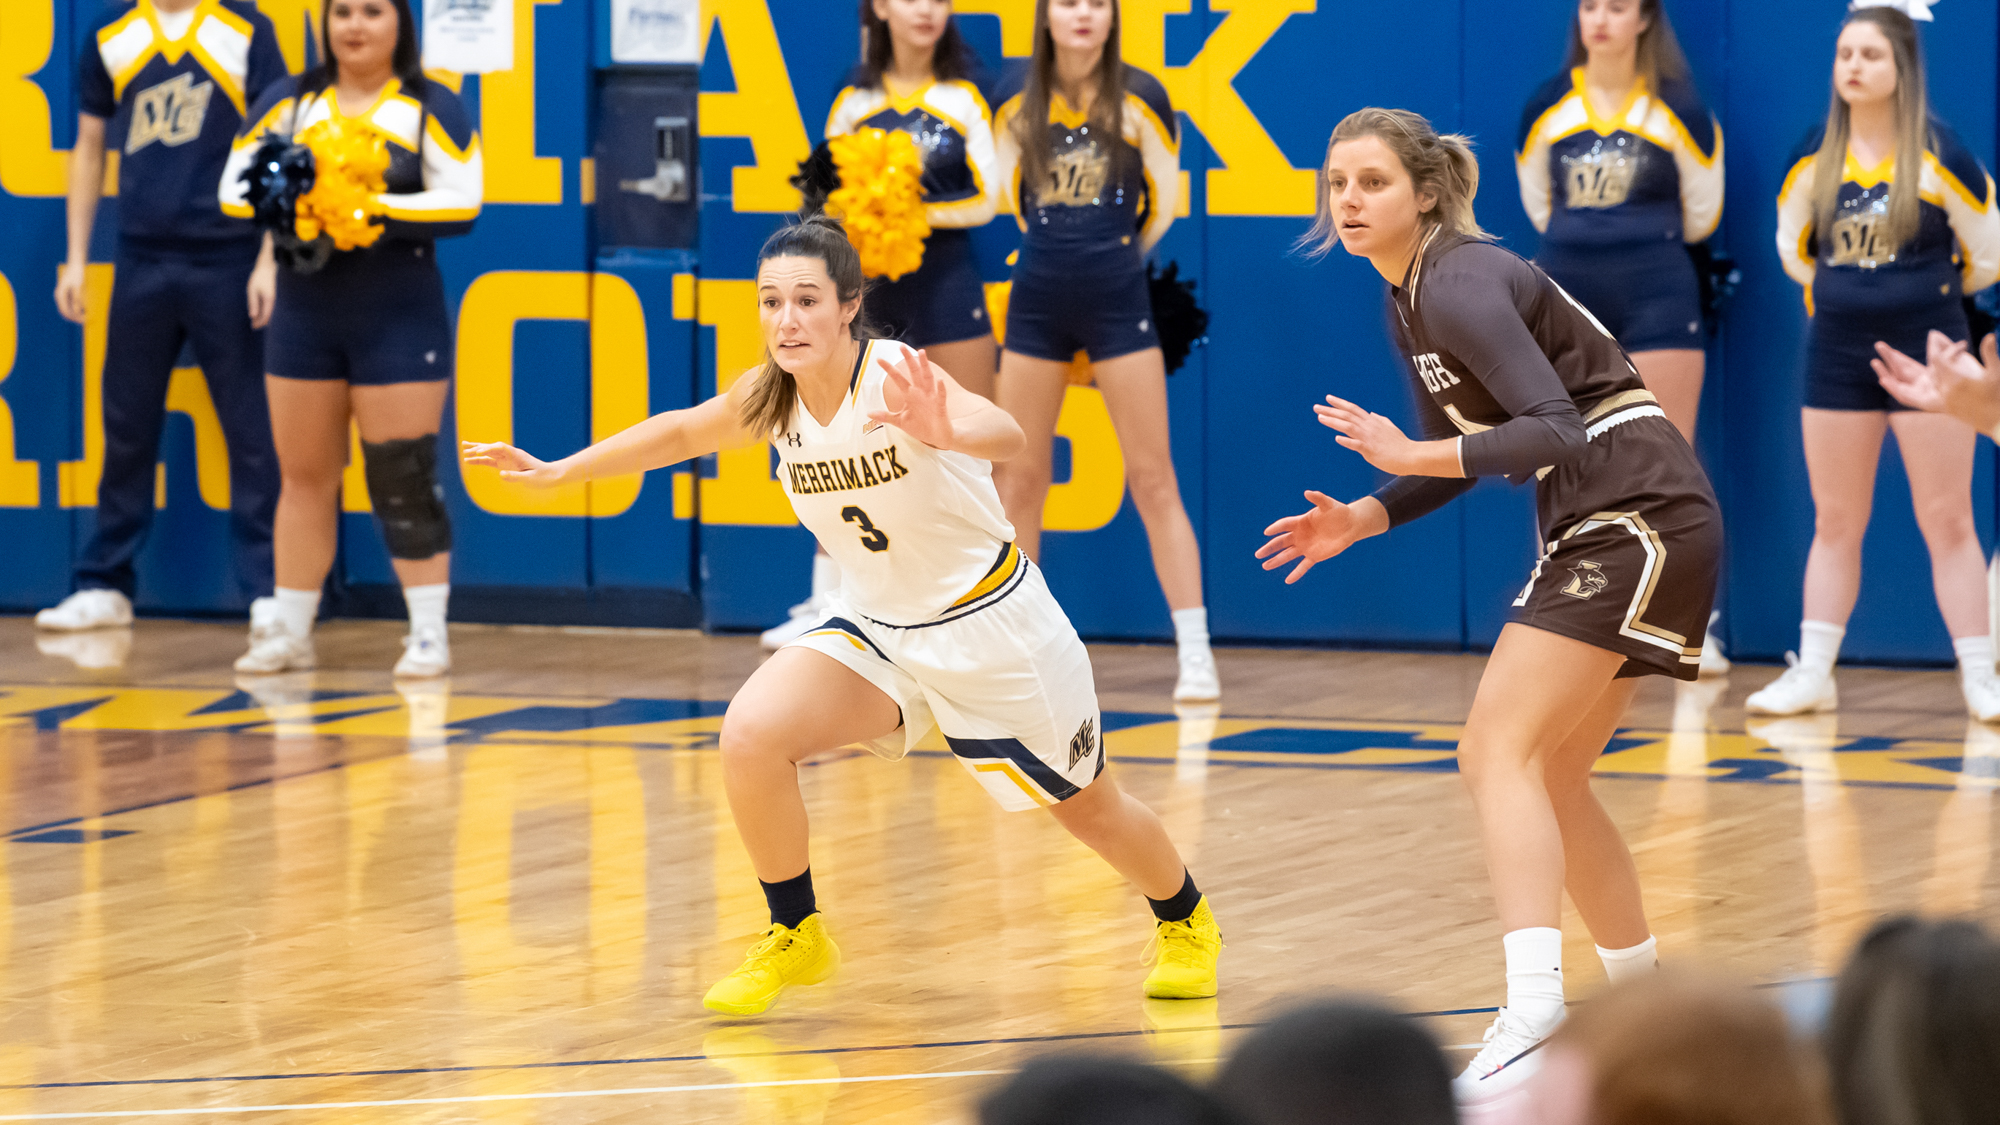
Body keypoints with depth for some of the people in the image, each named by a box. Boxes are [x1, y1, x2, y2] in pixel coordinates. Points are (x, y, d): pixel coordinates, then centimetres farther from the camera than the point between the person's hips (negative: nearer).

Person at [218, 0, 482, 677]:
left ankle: (428, 635, 0)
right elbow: (236, 186, 3)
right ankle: (289, 634, 15)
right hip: (304, 312, 3)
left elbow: (460, 204, -10)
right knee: (304, 475, 8)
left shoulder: (433, 110, 0)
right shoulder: (287, 104, 9)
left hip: (399, 317, -3)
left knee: (403, 477, -6)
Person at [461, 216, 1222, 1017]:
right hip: (879, 630, 5)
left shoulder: (894, 381, -28)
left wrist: (944, 433, -68)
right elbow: (680, 434, 11)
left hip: (991, 623, -5)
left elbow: (1005, 437, -47)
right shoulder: (773, 397, -10)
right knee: (751, 735, -19)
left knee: (1085, 806, 12)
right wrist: (557, 472, 13)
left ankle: (1187, 921, 43)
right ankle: (795, 937, 1)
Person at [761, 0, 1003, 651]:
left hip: (947, 286, -2)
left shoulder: (961, 99, 2)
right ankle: (827, 605, 11)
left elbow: (989, 199, -5)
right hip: (871, 286, 2)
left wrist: (919, 214, -17)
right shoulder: (855, 103, 7)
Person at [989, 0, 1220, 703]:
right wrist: (1054, 252, 10)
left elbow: (1165, 203, 2)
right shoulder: (1017, 97, 4)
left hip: (1117, 301, -3)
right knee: (1018, 480, 6)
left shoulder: (1138, 97, -3)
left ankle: (1195, 653, -3)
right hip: (1036, 302, 3)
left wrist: (1112, 258, 9)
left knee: (1152, 479, -5)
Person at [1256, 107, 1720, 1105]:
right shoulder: (1408, 301, 14)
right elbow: (1461, 454, 23)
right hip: (1599, 533, 10)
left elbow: (1554, 429, -26)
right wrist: (1364, 517, 8)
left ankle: (1532, 1014, -33)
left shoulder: (1461, 285, -16)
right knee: (1545, 777, 16)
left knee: (1502, 752, -19)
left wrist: (1409, 456, -31)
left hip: (1634, 517, -10)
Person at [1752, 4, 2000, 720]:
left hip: (1926, 352, -4)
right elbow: (1792, 245, 16)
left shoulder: (1939, 155, -9)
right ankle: (1812, 674, 14)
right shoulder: (1815, 158, 2)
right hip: (1837, 357, 4)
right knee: (1835, 523, 9)